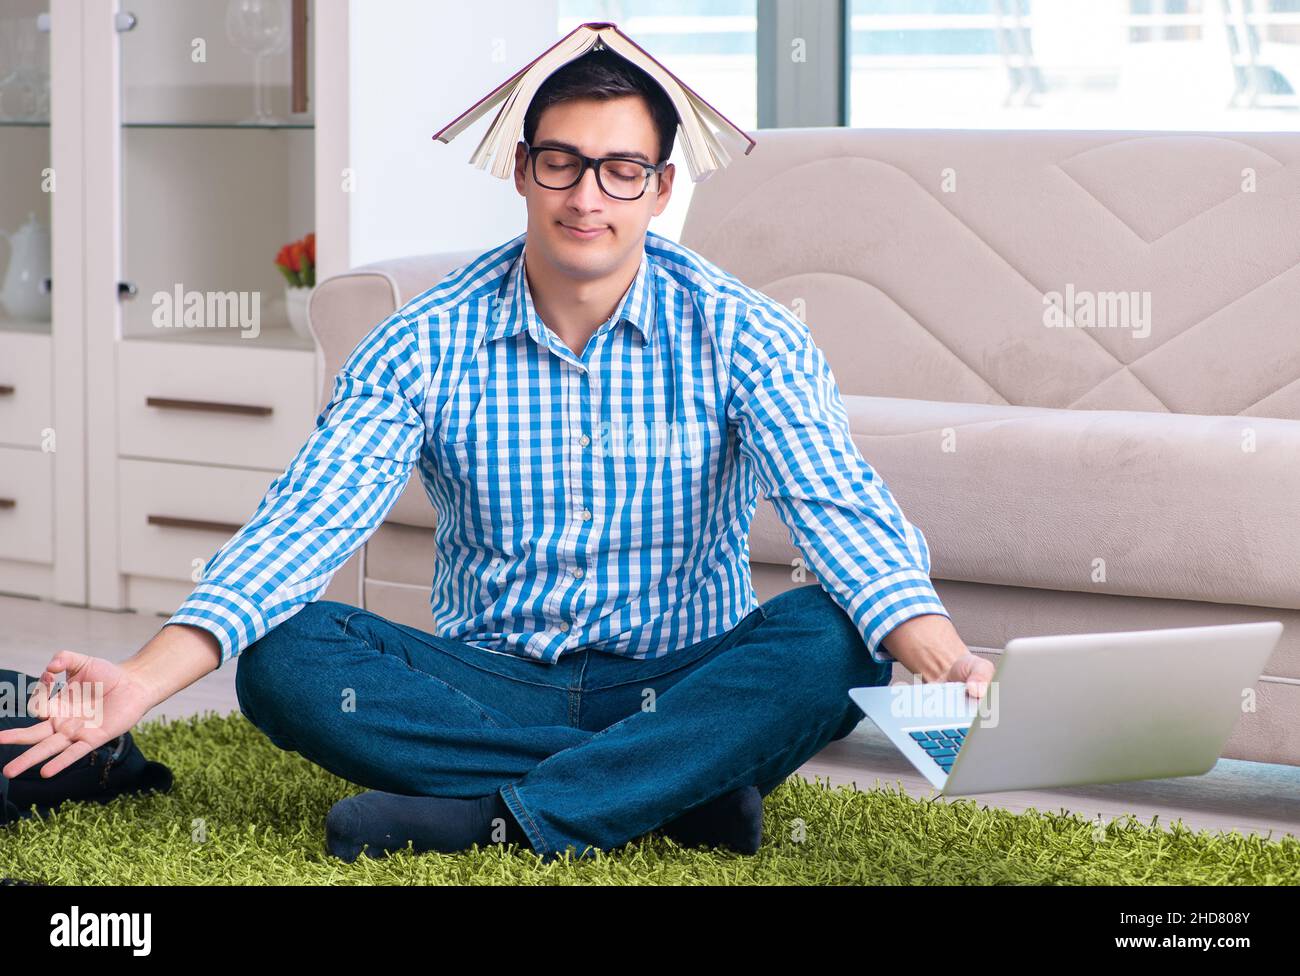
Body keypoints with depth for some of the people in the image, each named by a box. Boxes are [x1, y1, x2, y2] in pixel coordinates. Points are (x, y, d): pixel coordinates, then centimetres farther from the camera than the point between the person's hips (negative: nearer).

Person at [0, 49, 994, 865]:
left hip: (680, 685, -1)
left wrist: (937, 652, -42)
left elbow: (842, 510, -19)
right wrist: (143, 681, -28)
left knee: (833, 637, -31)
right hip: (489, 683, 1)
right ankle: (682, 787, -26)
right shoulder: (426, 345, -4)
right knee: (285, 658, -26)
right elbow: (305, 526, -13)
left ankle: (496, 815, -30)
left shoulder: (743, 336, -6)